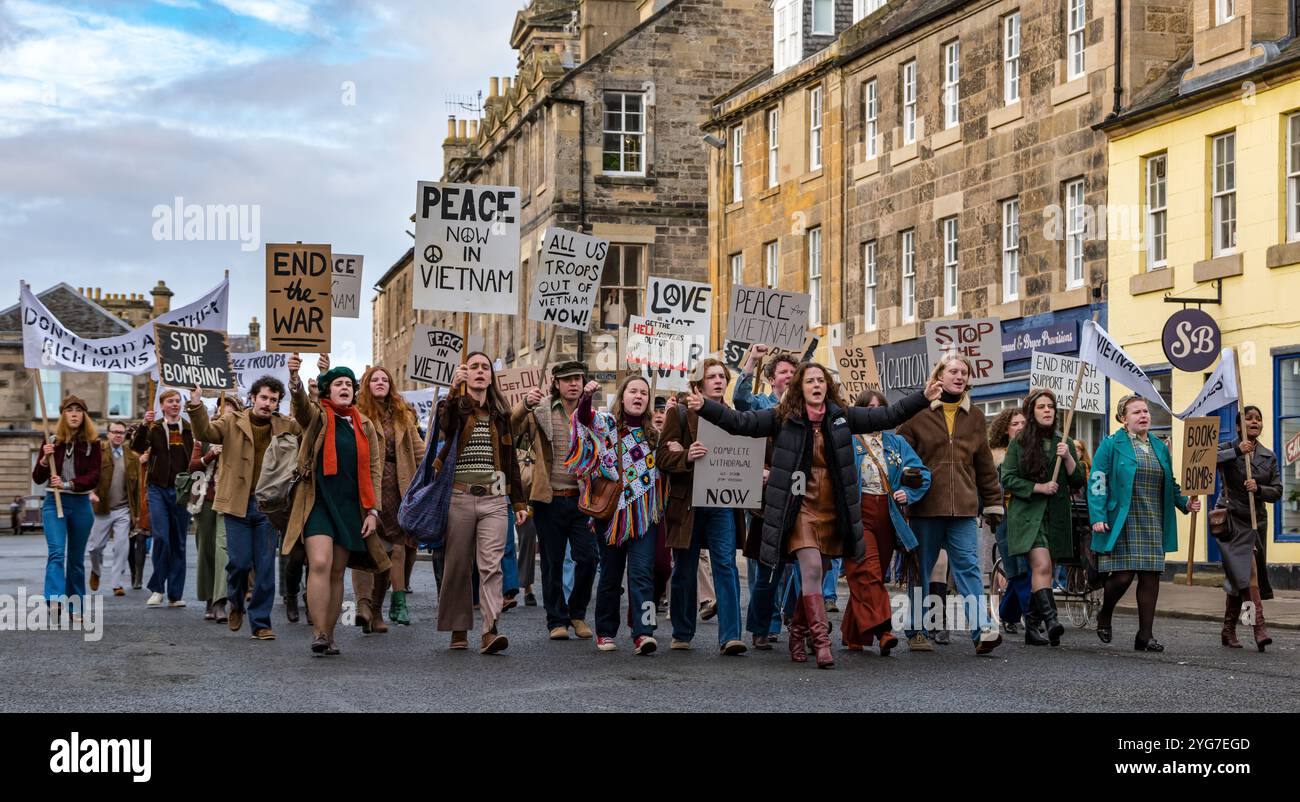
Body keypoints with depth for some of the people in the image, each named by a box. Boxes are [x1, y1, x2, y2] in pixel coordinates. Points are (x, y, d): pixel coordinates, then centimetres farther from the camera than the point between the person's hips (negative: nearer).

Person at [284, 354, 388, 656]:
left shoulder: (365, 426, 13)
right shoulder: (316, 417, 3)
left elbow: (374, 470, 12)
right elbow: (300, 404, -21)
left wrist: (372, 510, 3)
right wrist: (295, 379, -43)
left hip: (350, 507, 4)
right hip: (318, 503, -4)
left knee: (337, 573, 6)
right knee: (320, 564, -18)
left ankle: (329, 636, 12)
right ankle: (319, 634, -17)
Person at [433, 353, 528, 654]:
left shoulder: (500, 413, 16)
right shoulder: (455, 407, 5)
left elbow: (511, 460, 18)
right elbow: (443, 429, -18)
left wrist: (518, 502, 14)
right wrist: (454, 391, -27)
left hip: (494, 499, 2)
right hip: (459, 497, -2)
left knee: (491, 565, -10)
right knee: (457, 567, 4)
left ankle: (490, 631, -17)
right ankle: (458, 630, 14)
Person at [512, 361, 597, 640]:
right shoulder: (540, 413, 1)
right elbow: (509, 430, -13)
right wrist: (524, 405, -30)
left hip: (582, 499, 1)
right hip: (550, 499, -1)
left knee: (587, 558, -4)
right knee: (552, 563, 6)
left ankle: (577, 613, 18)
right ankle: (557, 621, 17)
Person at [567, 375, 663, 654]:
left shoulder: (651, 434, 14)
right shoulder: (607, 423, 3)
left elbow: (660, 470, 23)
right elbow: (584, 417, -17)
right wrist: (586, 397, -36)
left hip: (644, 513, 2)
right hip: (612, 510, -2)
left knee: (642, 571, -10)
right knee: (611, 574, 6)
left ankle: (643, 633, -18)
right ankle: (605, 633, 18)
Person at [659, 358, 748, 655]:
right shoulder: (680, 414, 3)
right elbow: (662, 456, -4)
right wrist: (686, 456, -23)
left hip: (723, 503, 1)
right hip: (687, 503, -1)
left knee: (726, 564, -11)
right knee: (684, 571, 8)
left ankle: (730, 636, -15)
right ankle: (682, 633, 23)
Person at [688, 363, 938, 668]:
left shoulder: (842, 417, 6)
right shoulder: (783, 418, -2)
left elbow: (887, 416, 9)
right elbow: (740, 421, -6)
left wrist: (923, 397, 4)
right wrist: (705, 406, -18)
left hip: (832, 510, 4)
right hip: (801, 506, -3)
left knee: (816, 574, 11)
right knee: (811, 568, -17)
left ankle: (798, 633, 29)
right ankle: (821, 641, -15)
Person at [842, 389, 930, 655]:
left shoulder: (896, 443, 14)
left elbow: (922, 473, 13)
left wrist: (908, 493, -5)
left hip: (887, 514, 4)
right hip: (857, 514, -4)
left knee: (877, 573, 7)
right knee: (866, 571, -18)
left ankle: (853, 635, 17)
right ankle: (881, 630, -26)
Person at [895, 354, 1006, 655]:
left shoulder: (974, 416, 14)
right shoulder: (918, 413, 2)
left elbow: (985, 465, 18)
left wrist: (994, 503, 16)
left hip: (963, 507, 2)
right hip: (925, 506, -2)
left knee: (968, 566, -7)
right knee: (921, 570, 7)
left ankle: (982, 630, -15)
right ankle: (917, 632, 16)